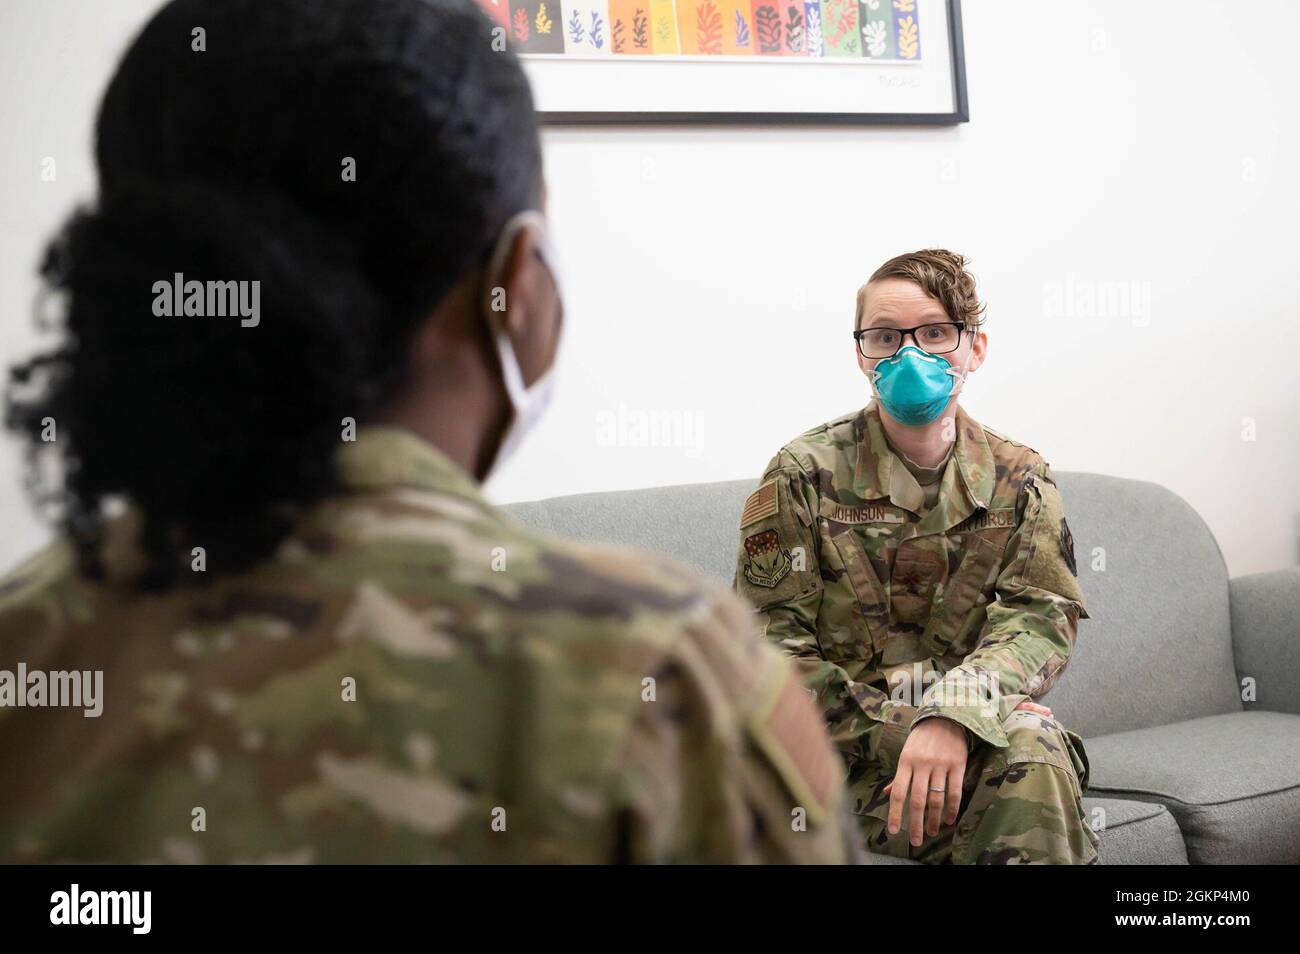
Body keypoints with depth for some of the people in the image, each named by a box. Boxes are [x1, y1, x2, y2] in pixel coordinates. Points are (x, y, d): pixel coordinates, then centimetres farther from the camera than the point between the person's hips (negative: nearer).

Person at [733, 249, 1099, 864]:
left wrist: (957, 714, -28)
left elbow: (1042, 617, -6)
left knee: (1032, 756, -32)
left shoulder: (1018, 479, 8)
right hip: (845, 742, -4)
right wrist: (899, 732, -19)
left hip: (975, 731, 4)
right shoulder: (805, 475, -1)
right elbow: (771, 649, -5)